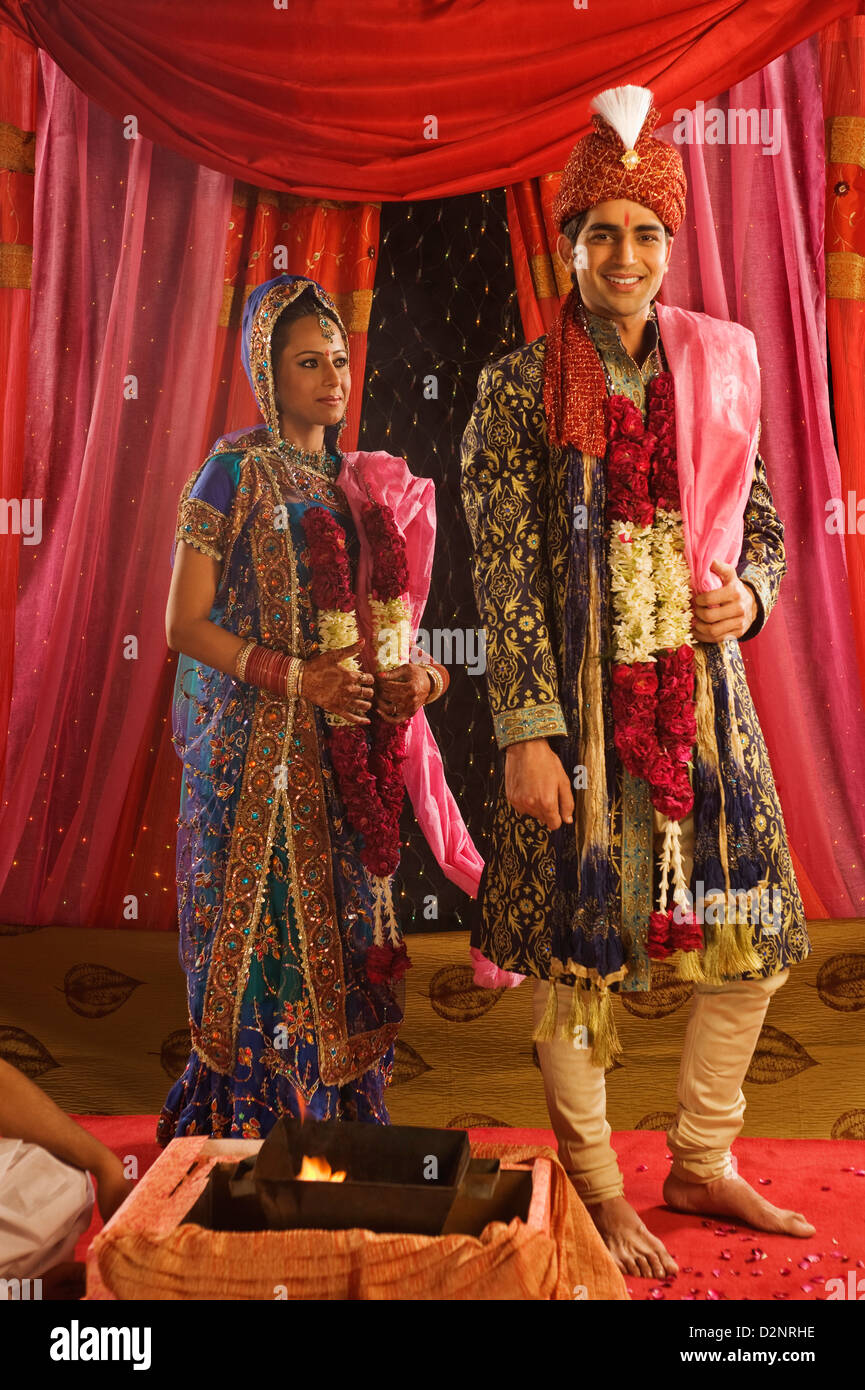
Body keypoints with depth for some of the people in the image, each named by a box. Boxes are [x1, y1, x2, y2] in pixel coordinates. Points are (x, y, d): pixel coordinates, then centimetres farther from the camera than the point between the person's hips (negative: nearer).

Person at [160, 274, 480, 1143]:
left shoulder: (357, 482, 14)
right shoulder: (236, 470, -4)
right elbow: (184, 624, -9)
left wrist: (414, 674, -1)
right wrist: (297, 678, -18)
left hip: (347, 756, 6)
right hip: (259, 752, -5)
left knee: (344, 939, 8)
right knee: (270, 939, -1)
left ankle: (338, 1123, 22)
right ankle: (253, 1130, 16)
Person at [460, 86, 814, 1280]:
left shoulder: (717, 371, 10)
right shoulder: (519, 389, -2)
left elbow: (762, 526, 17)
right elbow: (503, 572, -8)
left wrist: (747, 594, -6)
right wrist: (527, 734, -14)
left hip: (702, 690, 5)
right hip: (580, 699, -4)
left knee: (752, 933, 10)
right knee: (576, 949, 4)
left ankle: (702, 1162, 31)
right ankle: (594, 1189, 25)